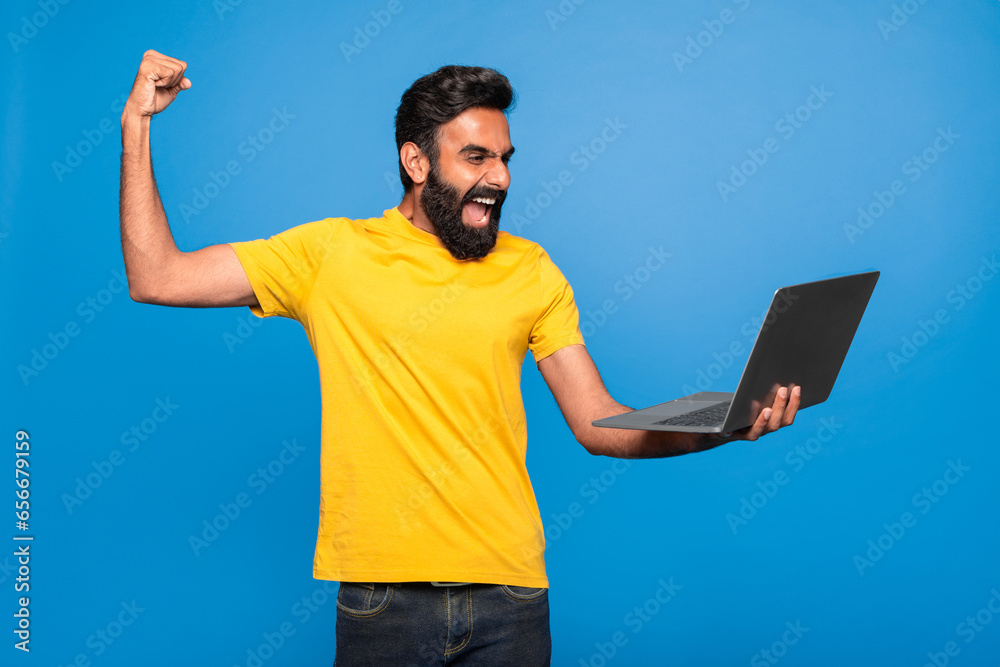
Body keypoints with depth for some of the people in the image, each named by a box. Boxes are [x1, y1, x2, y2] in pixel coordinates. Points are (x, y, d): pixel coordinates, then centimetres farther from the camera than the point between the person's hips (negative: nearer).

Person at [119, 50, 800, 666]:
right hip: (382, 588, -1)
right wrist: (137, 126, -1)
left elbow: (600, 424, 3)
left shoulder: (530, 272, 5)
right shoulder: (331, 253, 1)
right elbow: (157, 278, 0)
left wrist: (729, 425, -11)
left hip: (509, 591, 2)